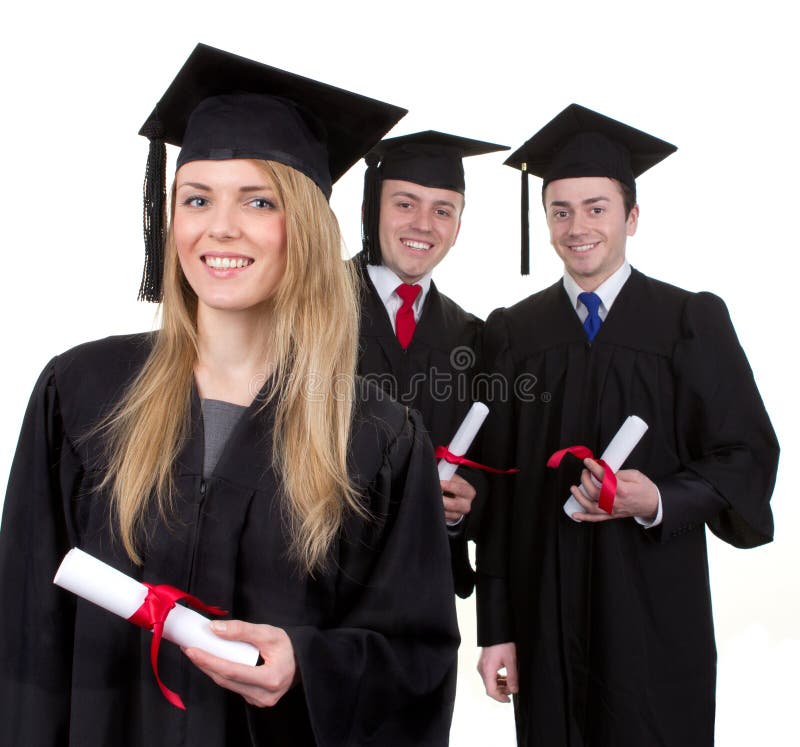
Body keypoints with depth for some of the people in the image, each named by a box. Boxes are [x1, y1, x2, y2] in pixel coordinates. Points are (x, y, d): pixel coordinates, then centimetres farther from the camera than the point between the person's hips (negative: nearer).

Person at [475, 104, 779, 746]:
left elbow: (749, 456, -2)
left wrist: (659, 502, -21)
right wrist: (496, 628, -1)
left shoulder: (692, 321, -1)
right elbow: (497, 489, 1)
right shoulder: (512, 333, 2)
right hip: (546, 618, 1)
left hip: (657, 615, -1)